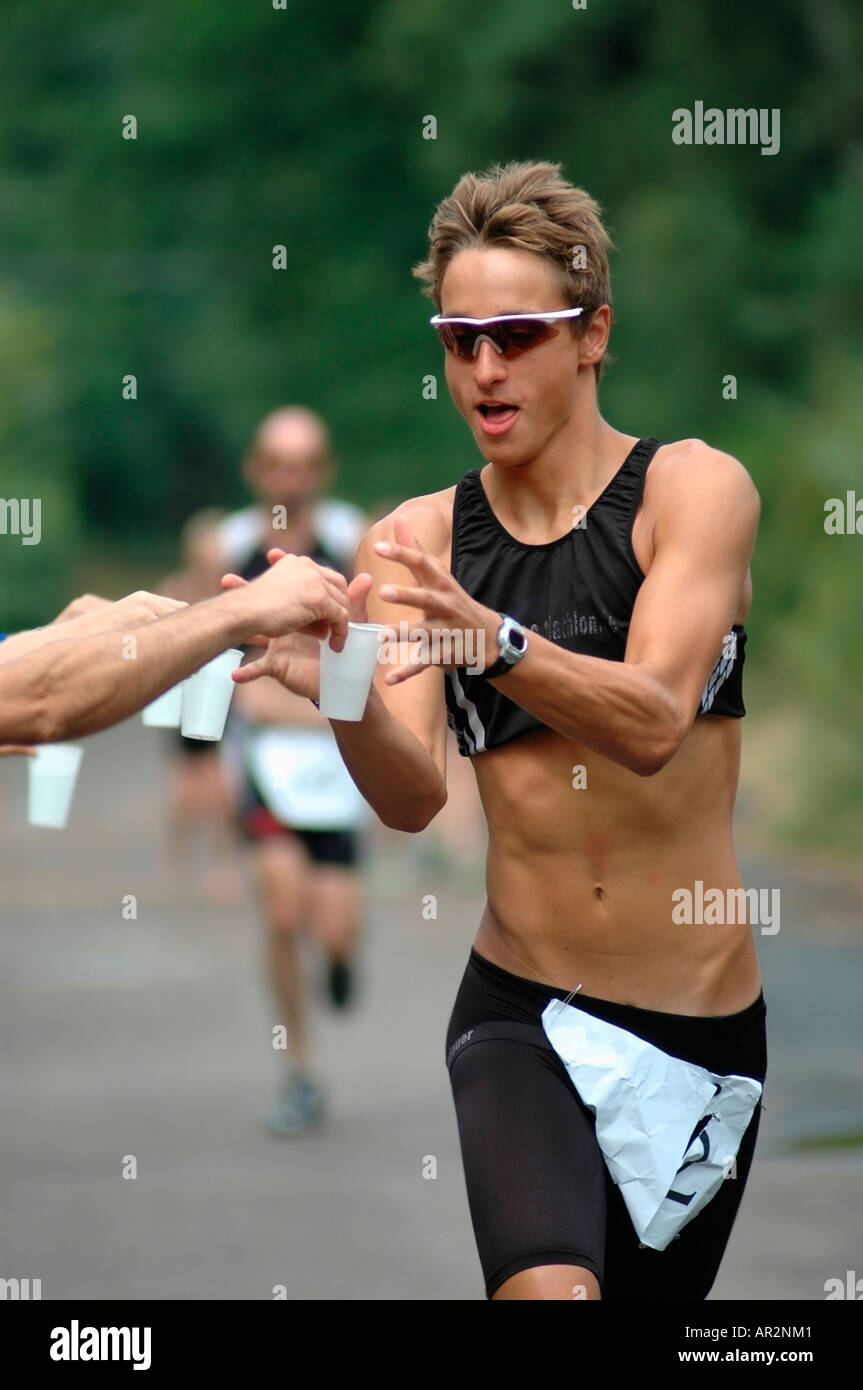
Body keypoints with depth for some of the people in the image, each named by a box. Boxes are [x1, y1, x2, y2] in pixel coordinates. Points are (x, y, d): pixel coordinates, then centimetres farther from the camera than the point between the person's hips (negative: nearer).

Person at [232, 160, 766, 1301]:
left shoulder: (695, 489, -5)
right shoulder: (417, 540, 2)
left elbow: (652, 724, -21)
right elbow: (414, 797, -10)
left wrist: (492, 638, -38)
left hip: (702, 1027, 0)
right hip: (519, 1013, 0)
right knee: (548, 1284, -29)